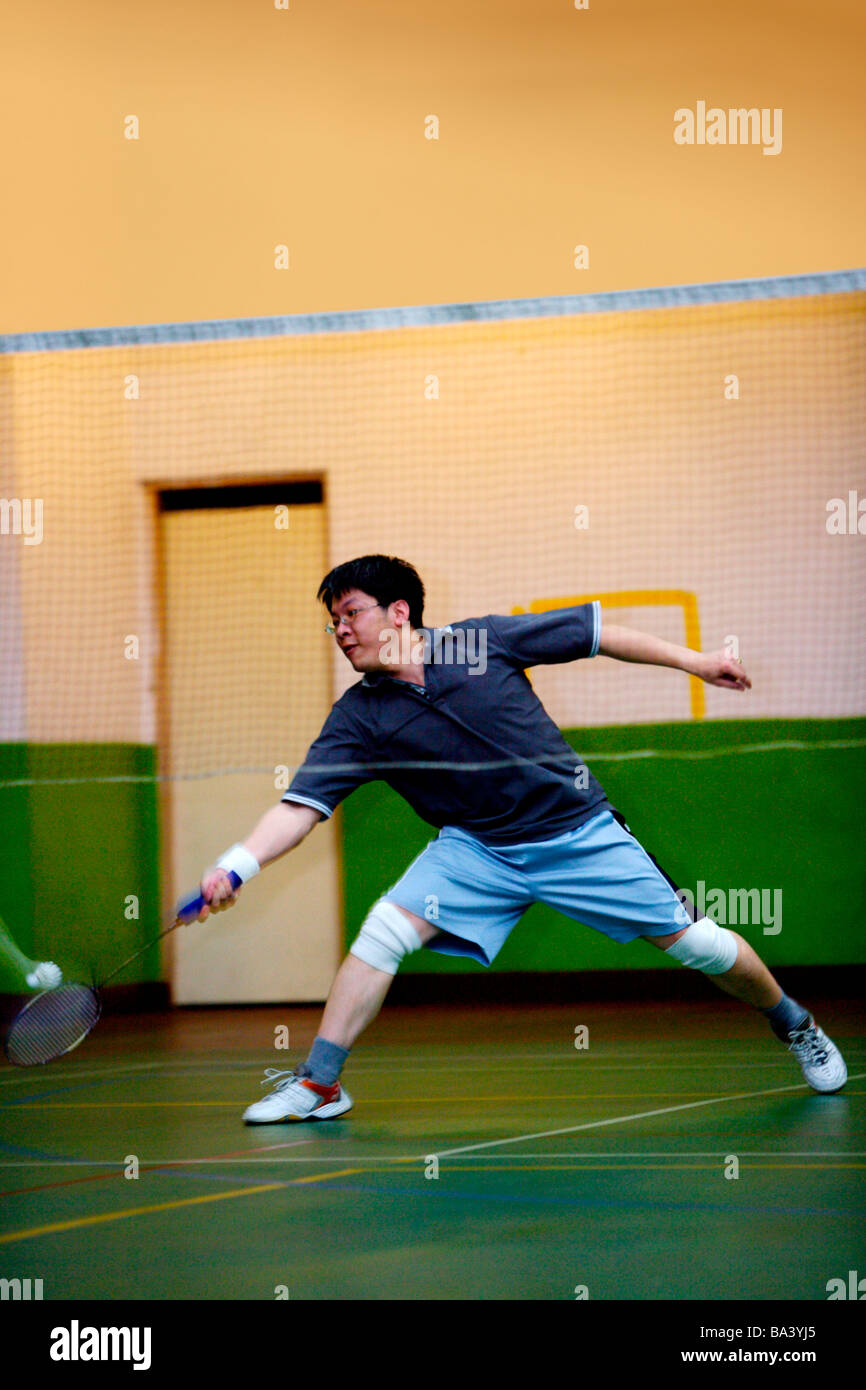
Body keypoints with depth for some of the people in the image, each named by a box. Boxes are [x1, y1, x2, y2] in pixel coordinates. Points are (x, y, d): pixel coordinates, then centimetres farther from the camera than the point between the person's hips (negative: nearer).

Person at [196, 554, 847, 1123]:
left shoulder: (485, 641, -10)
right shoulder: (358, 718, -7)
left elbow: (595, 631, 0)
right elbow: (300, 808, -14)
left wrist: (694, 660, 0)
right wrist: (237, 865, -30)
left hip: (580, 833, -1)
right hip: (476, 850, 1)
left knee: (698, 944, 0)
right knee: (384, 930, -20)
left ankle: (794, 1023, 27)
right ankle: (319, 1082, -9)